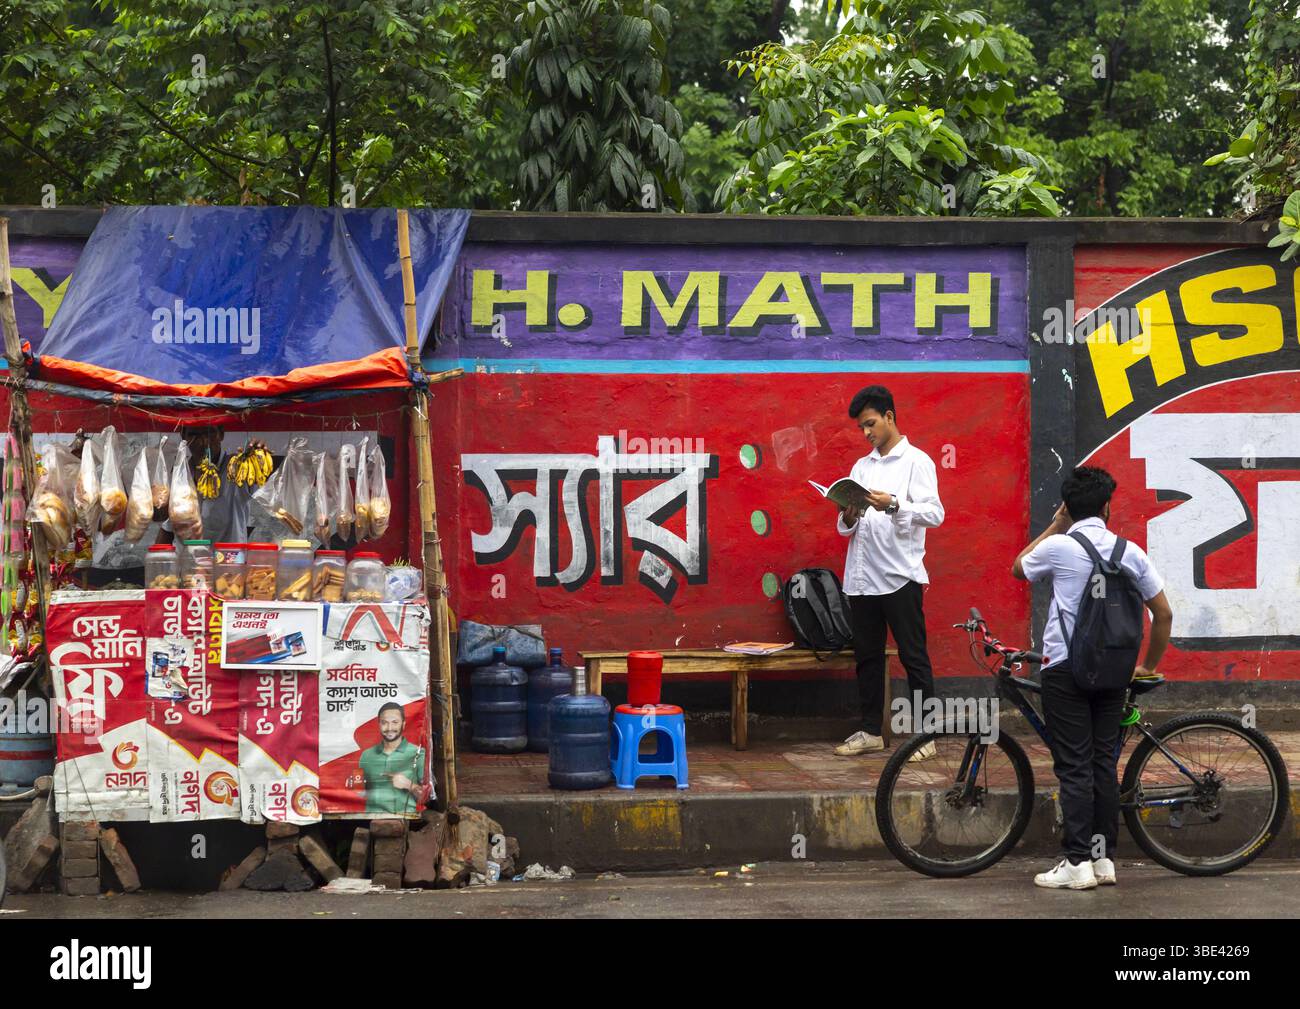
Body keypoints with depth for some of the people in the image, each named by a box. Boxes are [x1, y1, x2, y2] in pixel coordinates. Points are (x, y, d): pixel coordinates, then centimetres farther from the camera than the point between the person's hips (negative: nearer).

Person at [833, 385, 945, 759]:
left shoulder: (916, 461, -1)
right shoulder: (861, 466, 18)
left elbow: (935, 514, -12)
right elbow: (846, 527, 19)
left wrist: (893, 505, -26)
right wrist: (848, 518, -5)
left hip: (900, 574, -6)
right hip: (862, 577, 6)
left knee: (913, 657, -1)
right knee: (867, 657, 11)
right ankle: (870, 731, 19)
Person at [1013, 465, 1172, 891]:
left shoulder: (1058, 547, -7)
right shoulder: (1130, 552, 4)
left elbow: (1018, 568, 15)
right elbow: (1163, 613, 7)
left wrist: (1054, 525, 18)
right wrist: (1148, 666, 19)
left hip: (1065, 668, -4)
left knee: (1074, 767, -2)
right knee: (1104, 763, 11)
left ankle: (1078, 863, -4)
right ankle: (1105, 858, 14)